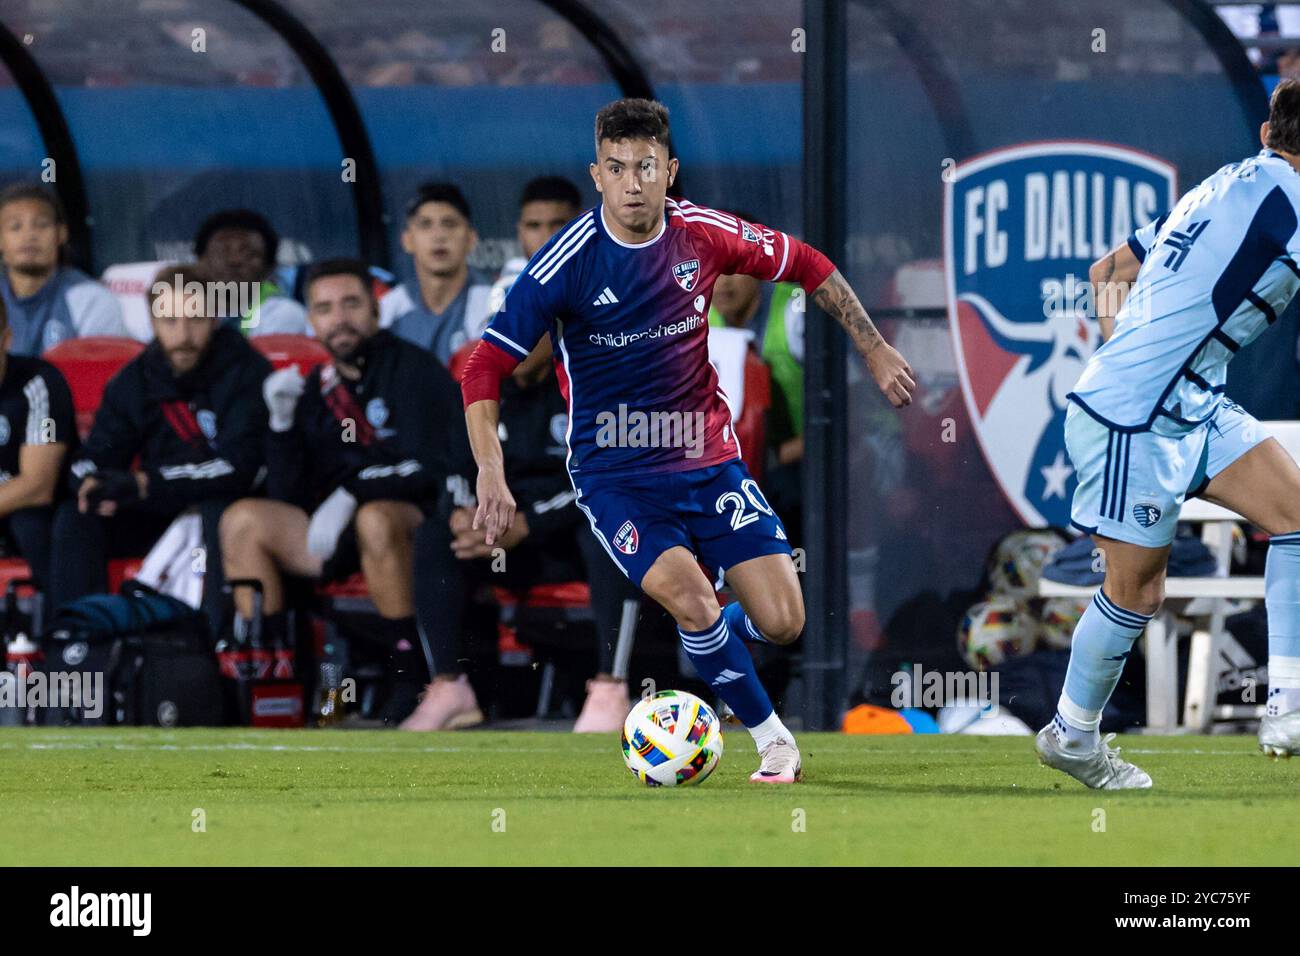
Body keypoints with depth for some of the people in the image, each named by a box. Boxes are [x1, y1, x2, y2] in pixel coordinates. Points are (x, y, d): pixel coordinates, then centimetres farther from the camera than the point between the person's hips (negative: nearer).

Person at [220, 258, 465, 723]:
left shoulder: (413, 368, -2)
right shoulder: (315, 389, 14)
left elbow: (429, 466, -14)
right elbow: (288, 497, 9)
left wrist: (353, 492, -23)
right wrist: (282, 421, -4)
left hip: (417, 523, -6)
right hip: (336, 538, 6)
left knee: (376, 518, -39)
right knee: (244, 520, -12)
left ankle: (409, 674, -29)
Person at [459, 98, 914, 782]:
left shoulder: (703, 235, -6)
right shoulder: (568, 262, -17)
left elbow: (806, 266, 12)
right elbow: (485, 369, -15)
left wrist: (874, 349, 13)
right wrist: (491, 474, -26)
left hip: (708, 460, 4)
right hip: (614, 474, -4)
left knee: (781, 622, -5)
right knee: (694, 603, -25)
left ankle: (705, 646, 29)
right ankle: (773, 740, -4)